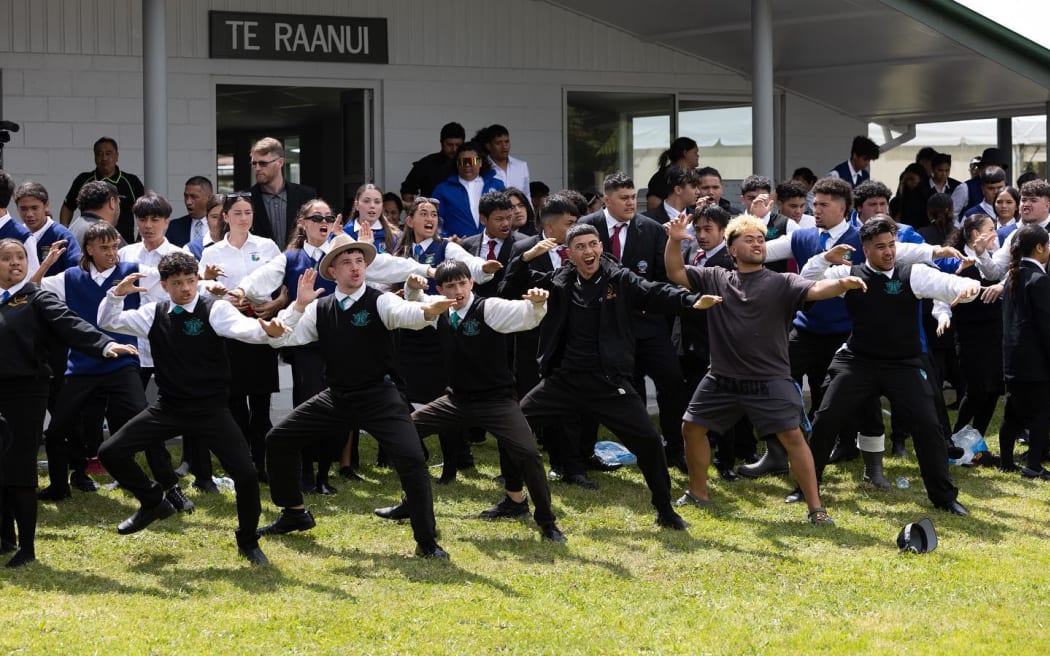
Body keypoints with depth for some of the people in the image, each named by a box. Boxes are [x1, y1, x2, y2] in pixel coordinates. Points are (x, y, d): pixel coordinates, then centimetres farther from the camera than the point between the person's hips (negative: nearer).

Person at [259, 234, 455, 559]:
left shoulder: (380, 302, -11)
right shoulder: (320, 309, 3)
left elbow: (406, 313, -32)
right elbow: (281, 339, -1)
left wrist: (429, 311, -55)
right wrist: (299, 304, -14)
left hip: (379, 397, -5)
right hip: (336, 397, 5)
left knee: (412, 459, -22)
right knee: (278, 440, 7)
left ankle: (427, 542, -7)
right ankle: (294, 514, 28)